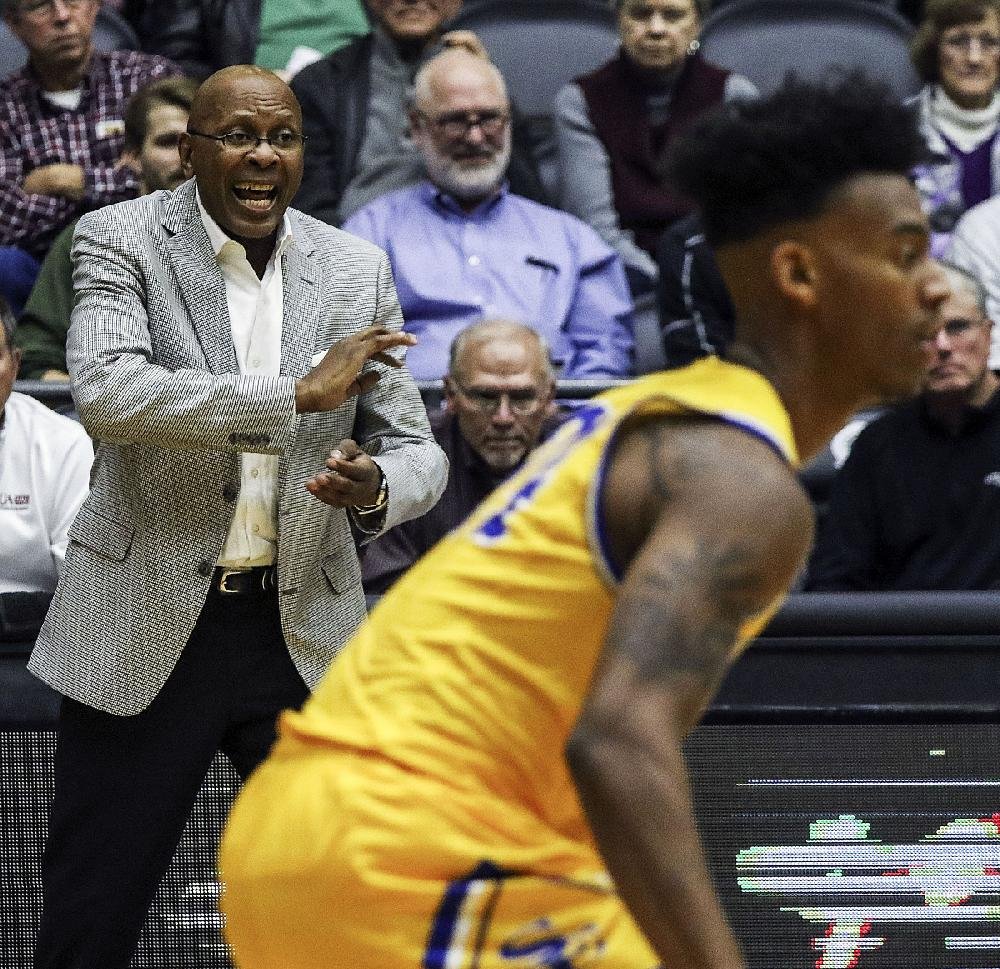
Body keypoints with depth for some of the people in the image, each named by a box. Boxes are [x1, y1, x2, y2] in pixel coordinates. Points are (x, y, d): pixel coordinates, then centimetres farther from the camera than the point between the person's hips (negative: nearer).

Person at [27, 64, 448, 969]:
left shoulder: (357, 271, 5)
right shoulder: (122, 241, -5)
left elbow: (416, 450, 9)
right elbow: (107, 393, -22)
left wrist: (375, 487, -16)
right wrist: (299, 394, -25)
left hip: (303, 631, 3)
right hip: (147, 630, -3)